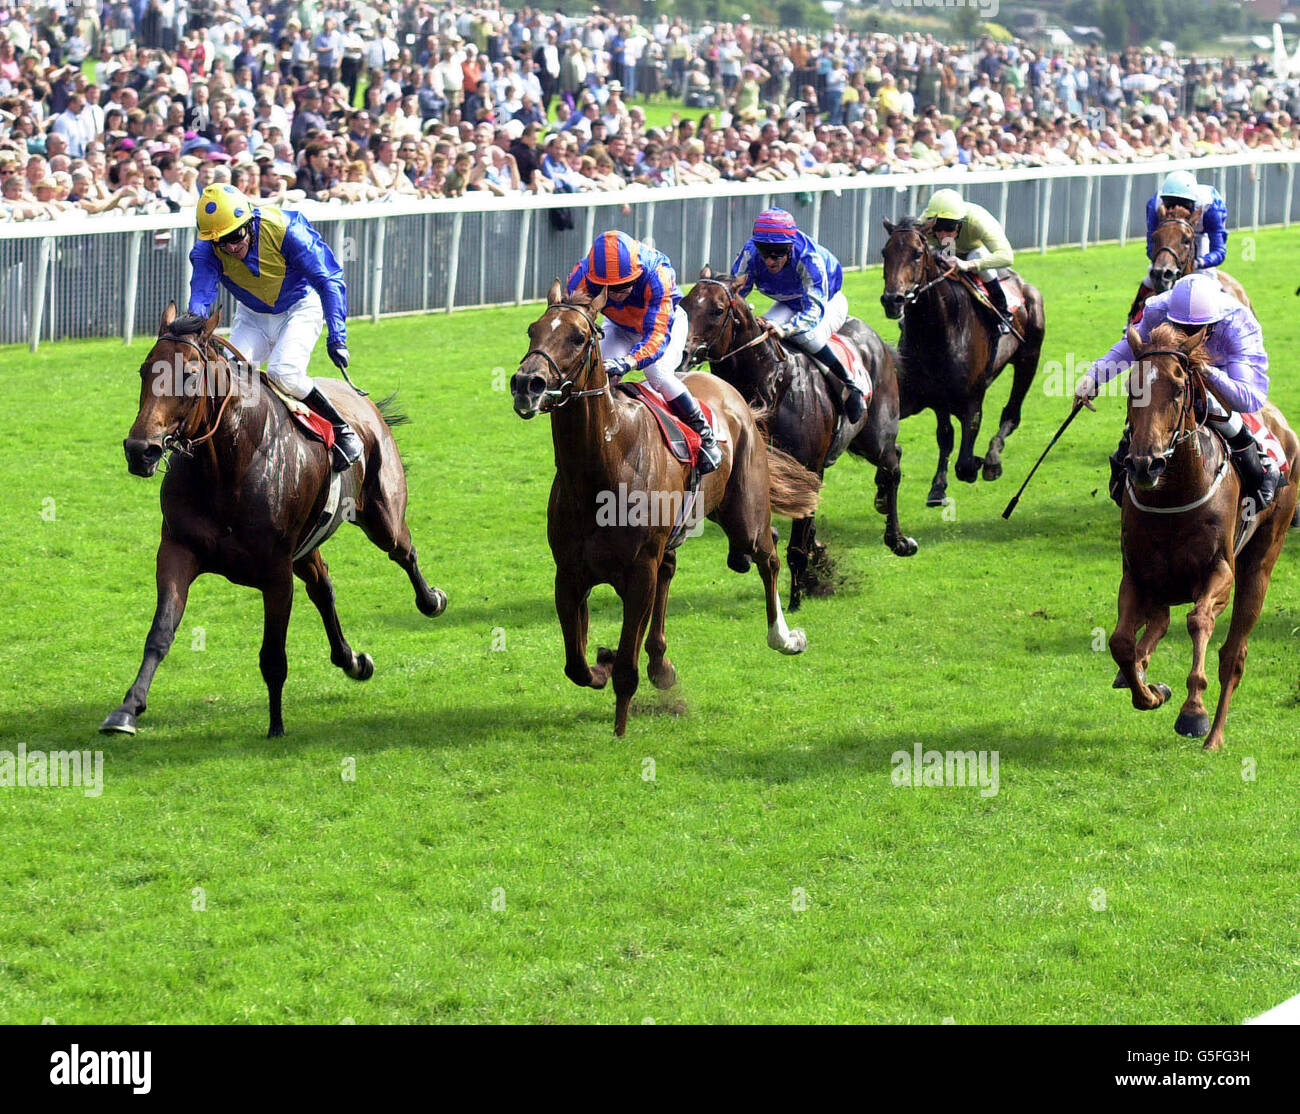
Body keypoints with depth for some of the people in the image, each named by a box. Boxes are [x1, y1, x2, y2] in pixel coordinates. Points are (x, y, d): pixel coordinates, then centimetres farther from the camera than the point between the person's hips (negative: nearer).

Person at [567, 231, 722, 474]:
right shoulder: (582, 278, -33)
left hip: (666, 322, -3)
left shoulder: (656, 274, -41)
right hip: (622, 329, 3)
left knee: (657, 373, -28)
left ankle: (706, 437, -11)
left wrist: (627, 362, -62)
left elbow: (657, 335, -44)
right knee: (600, 373, -22)